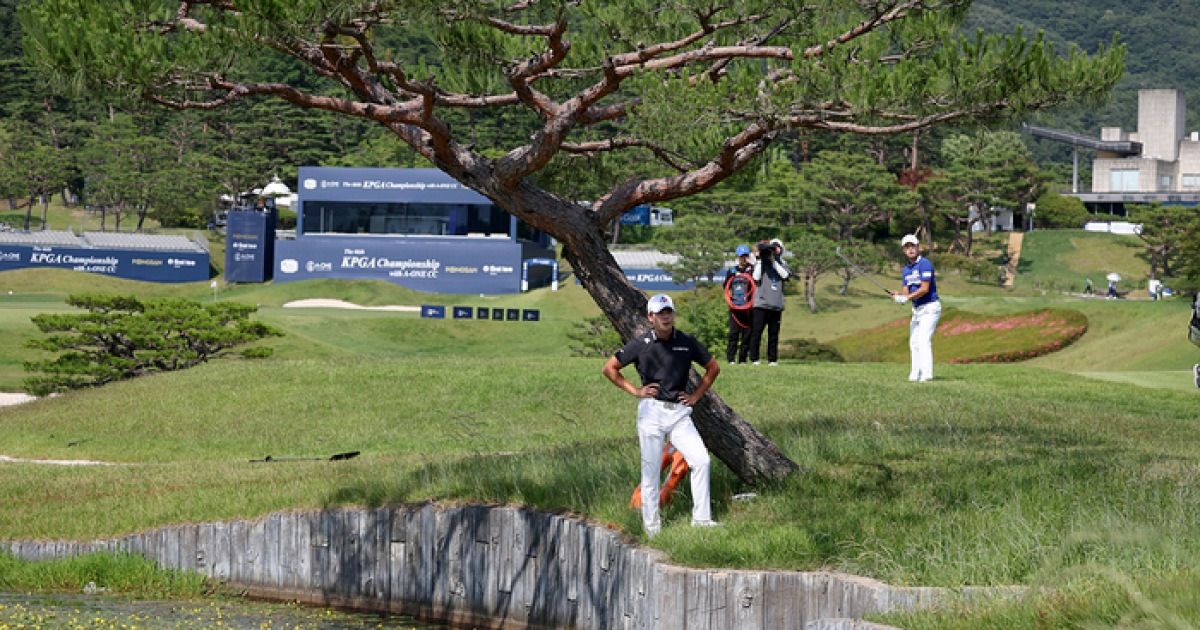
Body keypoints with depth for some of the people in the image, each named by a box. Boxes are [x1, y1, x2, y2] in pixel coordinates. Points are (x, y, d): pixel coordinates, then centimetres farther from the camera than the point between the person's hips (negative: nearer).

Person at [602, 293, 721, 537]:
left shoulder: (687, 342, 7)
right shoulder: (640, 344, 1)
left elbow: (713, 368, 20)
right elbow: (609, 368, 9)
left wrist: (696, 395, 11)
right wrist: (634, 390, 3)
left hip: (680, 412, 2)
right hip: (652, 411, -2)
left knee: (701, 460, -12)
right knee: (651, 471, -1)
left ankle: (701, 519, -4)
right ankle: (651, 526, 8)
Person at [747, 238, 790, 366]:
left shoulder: (782, 264, 14)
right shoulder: (760, 262, 7)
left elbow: (786, 275, -7)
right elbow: (756, 278, -7)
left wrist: (774, 262, -8)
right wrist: (759, 262, -8)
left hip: (776, 305, 3)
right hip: (761, 303, -3)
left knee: (774, 334, 5)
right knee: (756, 332, -5)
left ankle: (772, 359, 10)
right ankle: (754, 358, 0)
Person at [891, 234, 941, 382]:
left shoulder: (925, 264, -13)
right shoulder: (906, 270, 14)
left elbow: (924, 289, -20)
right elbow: (906, 292, 9)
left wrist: (907, 298, -25)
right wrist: (898, 296, -13)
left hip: (929, 307, -9)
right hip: (917, 310, 9)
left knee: (924, 341, -18)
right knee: (914, 343, 9)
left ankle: (927, 374, -22)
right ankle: (916, 374, 14)